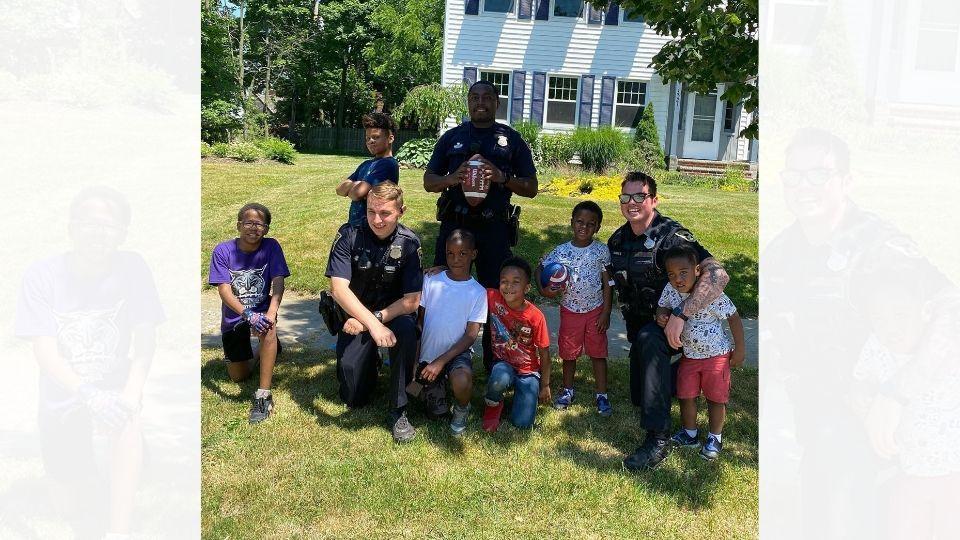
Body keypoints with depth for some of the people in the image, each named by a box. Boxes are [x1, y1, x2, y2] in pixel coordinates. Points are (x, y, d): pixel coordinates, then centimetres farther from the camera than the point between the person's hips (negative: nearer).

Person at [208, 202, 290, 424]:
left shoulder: (271, 247, -11)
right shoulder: (223, 251, -13)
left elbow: (278, 283, -19)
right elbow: (224, 290, -19)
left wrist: (271, 313, -37)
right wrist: (248, 314, -36)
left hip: (261, 310, -1)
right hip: (233, 316, 1)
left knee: (268, 329, -38)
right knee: (239, 376, 5)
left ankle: (263, 395, -29)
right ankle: (254, 356, 42)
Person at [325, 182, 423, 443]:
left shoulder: (409, 242, -12)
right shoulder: (349, 235, -15)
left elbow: (412, 301, -14)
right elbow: (338, 288, -24)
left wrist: (372, 320, -24)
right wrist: (373, 324, -36)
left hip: (393, 313, 1)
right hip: (354, 314, 0)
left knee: (406, 330, -36)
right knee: (354, 398, -12)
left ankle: (398, 411, -19)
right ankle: (370, 362, 24)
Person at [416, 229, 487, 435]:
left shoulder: (478, 292, -5)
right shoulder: (430, 281, -2)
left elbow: (470, 336, -7)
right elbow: (420, 320, 3)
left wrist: (441, 361, -16)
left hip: (457, 351, -3)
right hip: (427, 352, 3)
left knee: (462, 382, -32)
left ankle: (461, 409, 3)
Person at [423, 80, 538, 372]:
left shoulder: (512, 140, 8)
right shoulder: (452, 137, 13)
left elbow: (531, 188, 6)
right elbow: (428, 181, 11)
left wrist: (502, 177, -13)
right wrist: (451, 179, -11)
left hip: (494, 228, -1)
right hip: (454, 225, 1)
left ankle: (495, 364, 14)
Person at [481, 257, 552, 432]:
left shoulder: (535, 317, -20)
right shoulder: (493, 299, -16)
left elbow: (544, 354, -9)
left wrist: (545, 385, -1)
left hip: (528, 371, 0)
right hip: (503, 364, 1)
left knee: (522, 423, -10)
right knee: (499, 379, -37)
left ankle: (522, 393, 22)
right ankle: (493, 404, -1)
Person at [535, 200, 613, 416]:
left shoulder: (601, 250, -8)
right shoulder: (562, 251, -8)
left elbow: (607, 284, -4)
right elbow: (540, 269, 3)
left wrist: (606, 312, -7)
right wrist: (543, 290, -15)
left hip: (595, 310, -1)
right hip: (570, 311, 1)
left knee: (598, 353, 6)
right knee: (569, 353, 13)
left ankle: (602, 395, 18)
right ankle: (567, 391, 32)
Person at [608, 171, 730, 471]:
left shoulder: (671, 236, -24)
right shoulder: (618, 240, -2)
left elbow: (718, 274, -36)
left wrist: (680, 314, -42)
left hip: (672, 324, -7)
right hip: (640, 325, 7)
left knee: (648, 340, -40)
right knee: (639, 396, 12)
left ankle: (658, 438, -38)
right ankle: (675, 375, 46)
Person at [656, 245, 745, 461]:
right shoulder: (670, 290, -12)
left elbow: (734, 318, -16)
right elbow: (663, 306, 8)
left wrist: (739, 350, -11)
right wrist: (661, 314, -18)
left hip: (716, 355, -5)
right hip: (689, 355, 5)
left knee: (716, 398, 9)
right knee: (686, 396, 13)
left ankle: (715, 439, 28)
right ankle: (689, 435, 33)